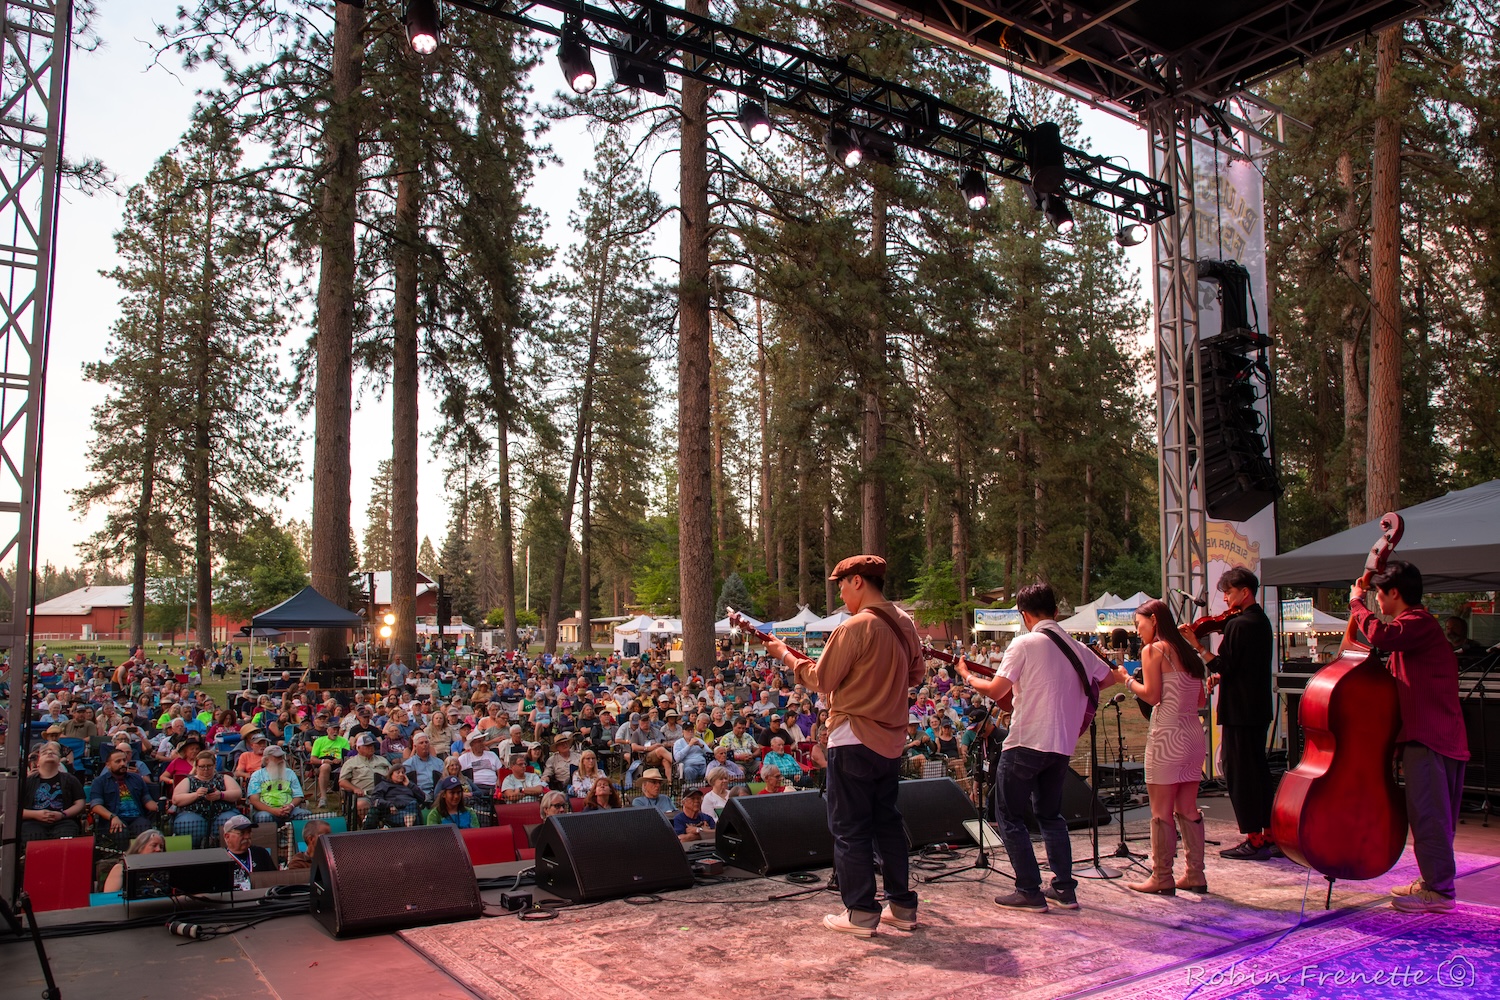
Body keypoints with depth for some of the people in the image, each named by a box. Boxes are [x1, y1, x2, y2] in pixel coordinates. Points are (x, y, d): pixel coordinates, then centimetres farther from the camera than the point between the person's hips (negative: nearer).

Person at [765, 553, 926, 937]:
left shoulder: (856, 627, -18)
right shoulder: (904, 623, 6)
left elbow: (821, 681, -12)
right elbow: (916, 675, 16)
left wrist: (785, 654, 0)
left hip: (854, 739, -8)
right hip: (891, 740, 8)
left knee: (850, 827, 2)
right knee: (887, 821, 17)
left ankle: (861, 913, 7)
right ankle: (902, 905, 22)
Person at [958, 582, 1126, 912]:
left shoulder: (1024, 643, -11)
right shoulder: (1077, 648, 8)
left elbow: (996, 690, -15)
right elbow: (1111, 677, 21)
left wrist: (967, 676, 3)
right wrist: (1122, 674, 44)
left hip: (1026, 743, -7)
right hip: (1062, 745, 7)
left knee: (1010, 816, 5)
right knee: (1050, 815, 21)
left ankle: (1029, 892, 3)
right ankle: (1064, 889, 18)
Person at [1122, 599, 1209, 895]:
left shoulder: (1153, 650, -7)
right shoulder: (1187, 652, 15)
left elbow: (1151, 695, -13)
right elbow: (1201, 700, 14)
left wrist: (1128, 681, 2)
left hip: (1167, 736, -8)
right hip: (1194, 735, 8)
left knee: (1161, 810, -1)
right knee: (1187, 808, 13)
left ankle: (1161, 878, 3)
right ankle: (1195, 875, 17)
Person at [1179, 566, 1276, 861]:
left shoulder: (1237, 625, -18)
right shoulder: (1261, 620, 13)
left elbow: (1225, 667, -20)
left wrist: (1198, 646, -18)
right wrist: (1220, 676, 8)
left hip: (1239, 711, -10)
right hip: (1259, 707, 10)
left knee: (1239, 773, -4)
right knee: (1258, 768, 16)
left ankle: (1253, 840, -1)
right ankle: (1269, 834, 22)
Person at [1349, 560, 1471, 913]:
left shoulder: (1418, 621, -12)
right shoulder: (1414, 625, 23)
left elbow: (1382, 635, -33)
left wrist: (1357, 603, -17)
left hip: (1429, 737, -11)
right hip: (1426, 734, 11)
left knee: (1427, 813, -8)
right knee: (1430, 814, 16)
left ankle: (1439, 891, -4)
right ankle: (1433, 881, 24)